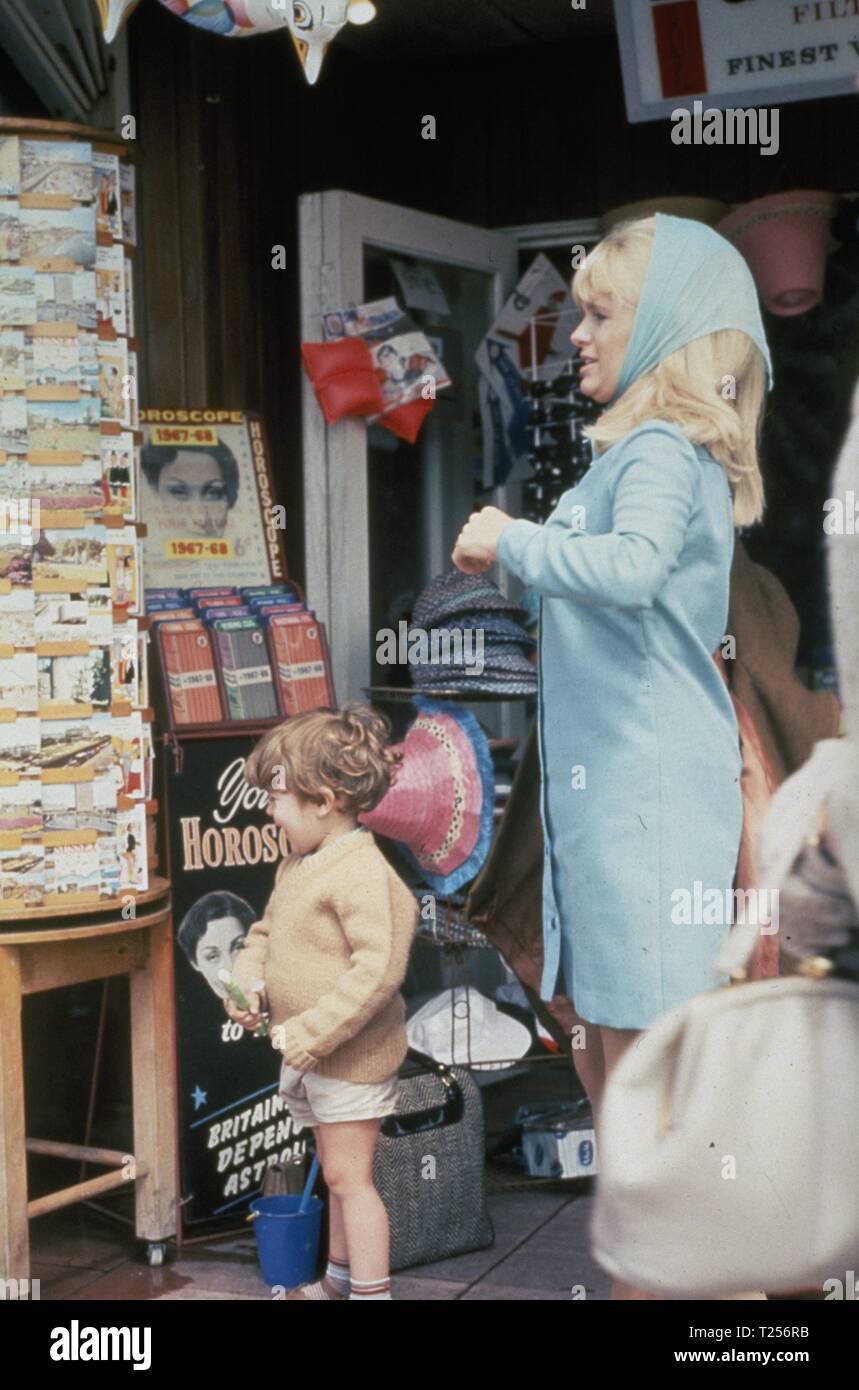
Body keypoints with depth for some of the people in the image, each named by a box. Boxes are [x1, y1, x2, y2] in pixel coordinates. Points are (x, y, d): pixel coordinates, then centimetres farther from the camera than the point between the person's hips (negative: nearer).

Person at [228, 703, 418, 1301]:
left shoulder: (363, 874, -24)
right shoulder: (298, 864, 7)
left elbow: (377, 971, -28)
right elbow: (267, 931, 20)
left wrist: (310, 1033, -25)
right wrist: (248, 981, 0)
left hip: (350, 1053, -9)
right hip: (307, 1053, 9)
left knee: (349, 1176, -1)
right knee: (336, 1173, 22)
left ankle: (372, 1292, 9)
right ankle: (340, 1276, 37)